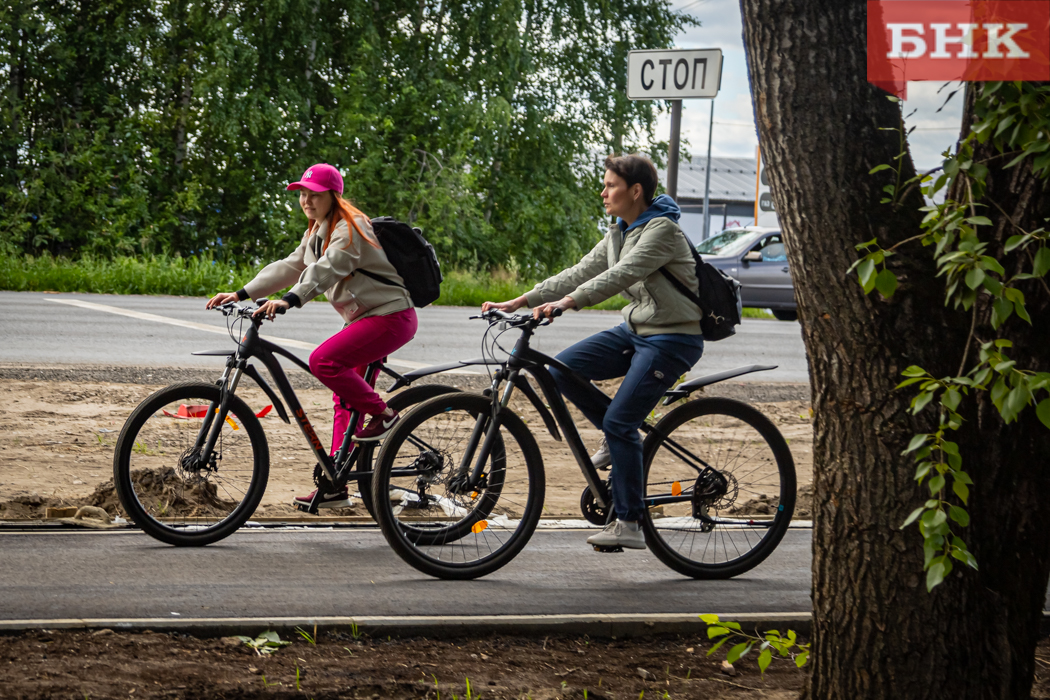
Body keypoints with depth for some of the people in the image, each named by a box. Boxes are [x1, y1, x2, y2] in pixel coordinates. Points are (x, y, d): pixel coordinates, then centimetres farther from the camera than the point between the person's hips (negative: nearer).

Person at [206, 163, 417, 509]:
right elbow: (290, 267, 12)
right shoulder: (317, 232, 15)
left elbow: (326, 269, -31)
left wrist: (288, 300, -45)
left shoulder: (349, 229, -16)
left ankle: (383, 413, -9)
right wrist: (240, 295, 3)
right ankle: (335, 486, 8)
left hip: (389, 316, -10)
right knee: (345, 402, 7)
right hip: (363, 318, 10)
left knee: (322, 361, -25)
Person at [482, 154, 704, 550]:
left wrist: (566, 302, -40)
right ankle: (619, 441, 11)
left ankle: (629, 524, -8)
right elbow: (579, 274, 8)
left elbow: (622, 275, -30)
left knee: (619, 422, -15)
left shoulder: (662, 230, -17)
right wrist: (518, 302, 0)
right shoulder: (619, 235, 10)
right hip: (635, 330, 9)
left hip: (672, 340, -9)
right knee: (563, 369, -7)